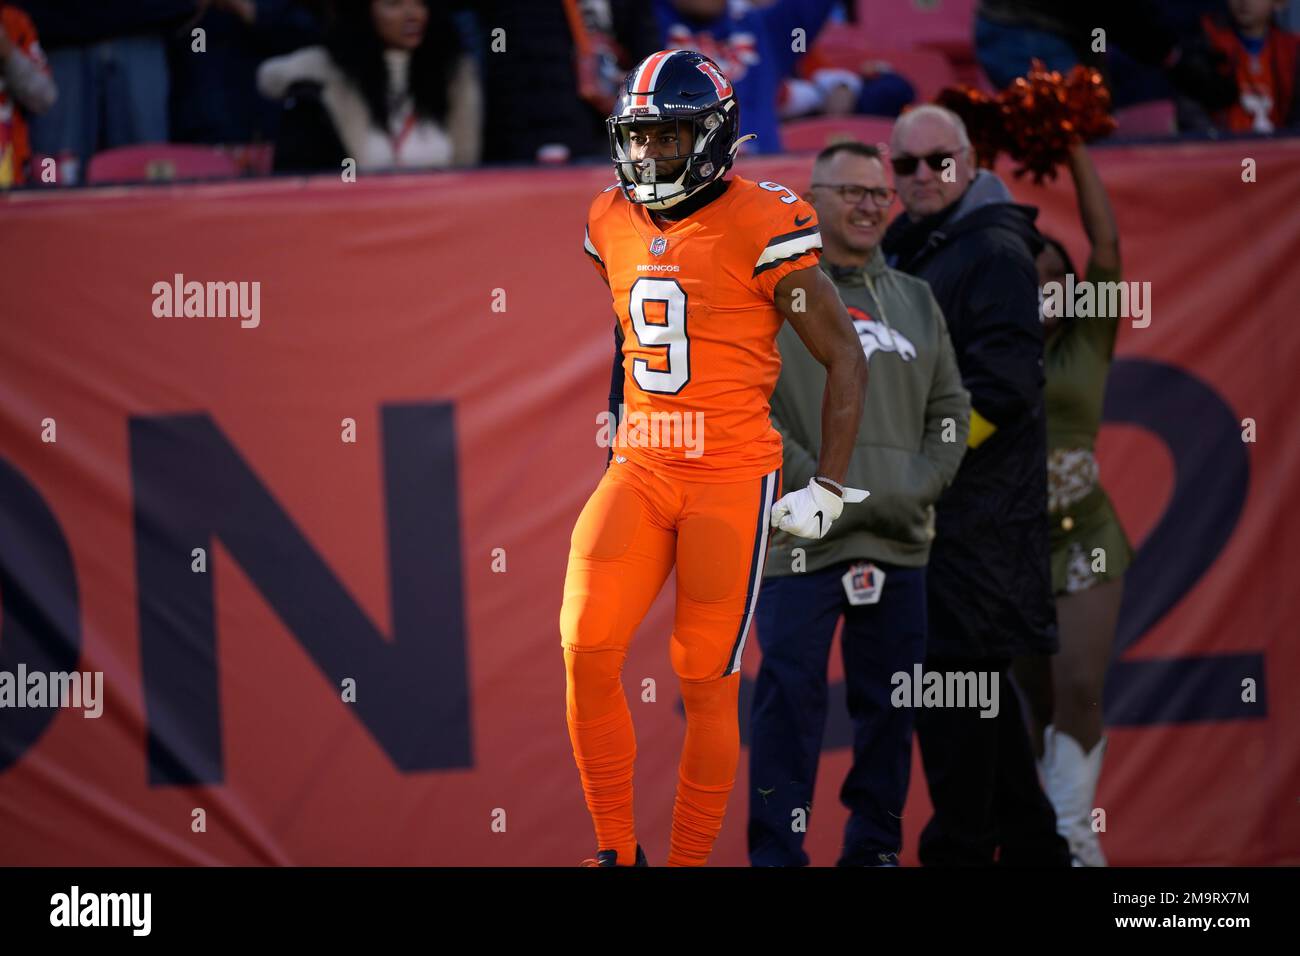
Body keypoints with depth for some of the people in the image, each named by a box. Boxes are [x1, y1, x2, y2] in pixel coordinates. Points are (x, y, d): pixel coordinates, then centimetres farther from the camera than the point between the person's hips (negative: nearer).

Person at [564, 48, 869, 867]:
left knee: (706, 682, -1)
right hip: (640, 473, 5)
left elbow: (845, 357, -4)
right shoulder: (615, 225, 9)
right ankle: (617, 851, 1)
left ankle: (691, 860, 11)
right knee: (588, 648, -11)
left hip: (732, 479, -5)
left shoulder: (760, 227, -9)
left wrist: (829, 490, -6)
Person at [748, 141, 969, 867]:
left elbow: (951, 406, 16)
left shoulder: (915, 301, 17)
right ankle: (777, 852, -2)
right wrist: (812, 485, -15)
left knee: (891, 703, 8)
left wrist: (923, 485, 0)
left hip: (900, 540, 5)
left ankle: (876, 845, 19)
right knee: (791, 698, -7)